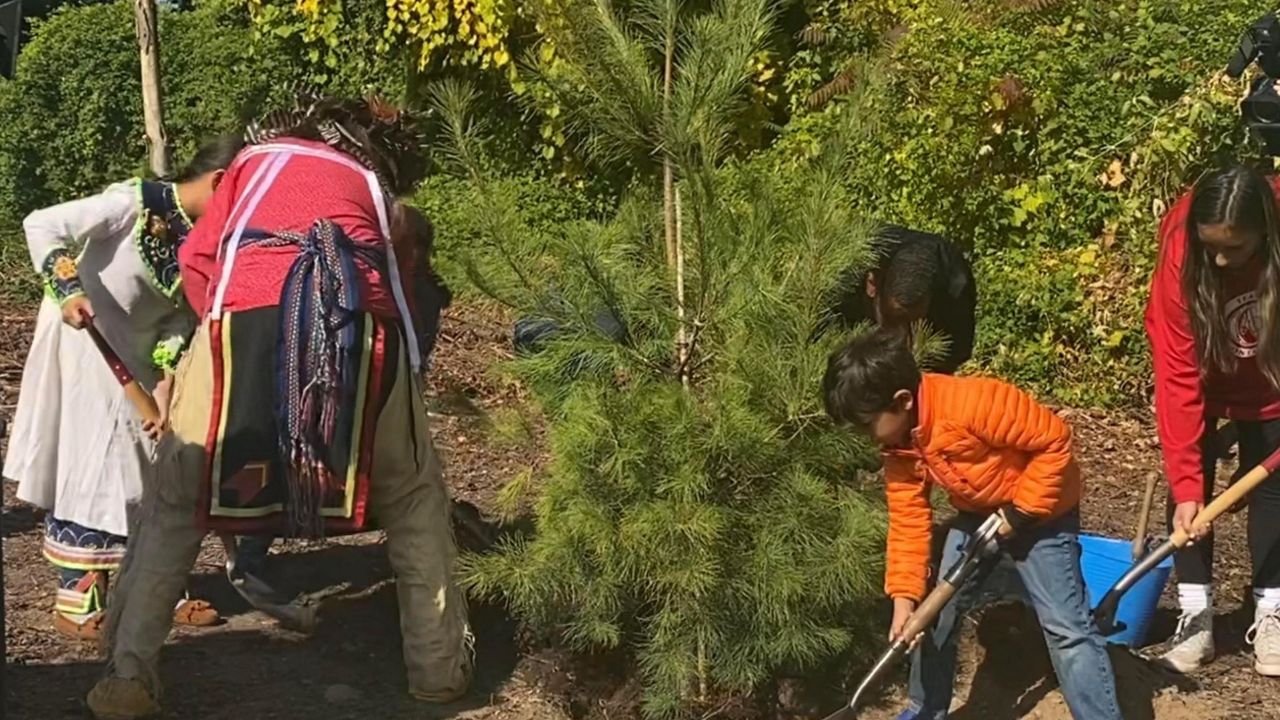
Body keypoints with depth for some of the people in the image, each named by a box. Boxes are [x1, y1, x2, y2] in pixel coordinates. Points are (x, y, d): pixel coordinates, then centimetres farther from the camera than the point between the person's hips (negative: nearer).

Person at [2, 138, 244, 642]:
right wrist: (68, 289, -36)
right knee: (87, 470, -4)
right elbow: (41, 225, -24)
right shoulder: (136, 204, -22)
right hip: (84, 349, -7)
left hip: (138, 362, 7)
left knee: (153, 470, 10)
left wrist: (166, 380, -13)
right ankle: (76, 604, 5)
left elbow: (181, 316, 0)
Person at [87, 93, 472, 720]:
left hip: (246, 314, -1)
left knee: (178, 503, 13)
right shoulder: (372, 184, 35)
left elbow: (198, 259, 24)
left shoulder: (255, 159, 33)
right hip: (360, 322, 1)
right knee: (414, 503, 19)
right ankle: (439, 667, 22)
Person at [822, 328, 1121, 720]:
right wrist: (905, 597, -13)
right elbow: (909, 519, -6)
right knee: (936, 611, 10)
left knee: (1065, 626, -11)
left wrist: (1019, 513, -24)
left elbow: (1055, 441, -28)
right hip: (977, 514, 7)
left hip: (1040, 509, -7)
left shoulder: (974, 404, -36)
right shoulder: (898, 446, -11)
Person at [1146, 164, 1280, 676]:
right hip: (1203, 369, -1)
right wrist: (1185, 483, -33)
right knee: (1192, 485, -6)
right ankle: (1196, 616, 2)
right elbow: (1177, 373, -33)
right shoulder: (1181, 252, -36)